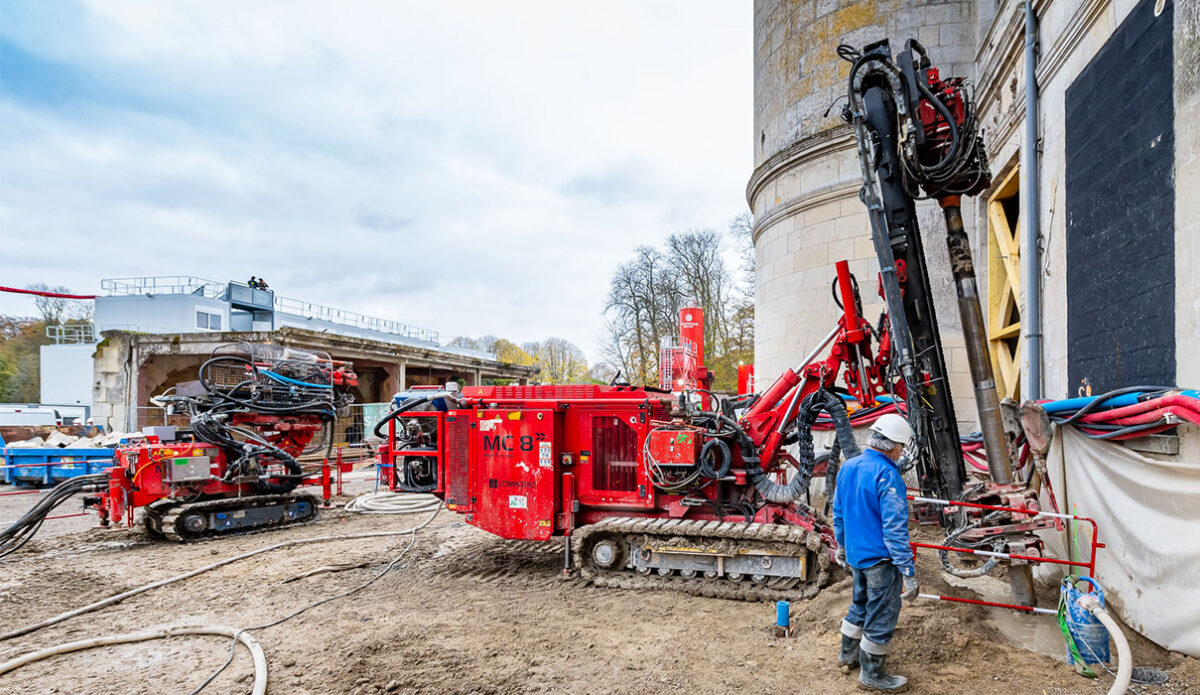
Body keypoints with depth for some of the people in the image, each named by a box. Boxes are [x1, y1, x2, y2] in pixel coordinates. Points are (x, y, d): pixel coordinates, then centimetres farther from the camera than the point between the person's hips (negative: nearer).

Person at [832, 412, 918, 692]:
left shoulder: (847, 467, 2)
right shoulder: (887, 476, -23)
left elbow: (838, 514, 12)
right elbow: (895, 530, -24)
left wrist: (841, 547, 24)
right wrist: (909, 573, -19)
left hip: (856, 554, 8)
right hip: (881, 559, -8)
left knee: (860, 605, 25)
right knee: (881, 617, 8)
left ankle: (848, 655, 41)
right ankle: (872, 674, 23)